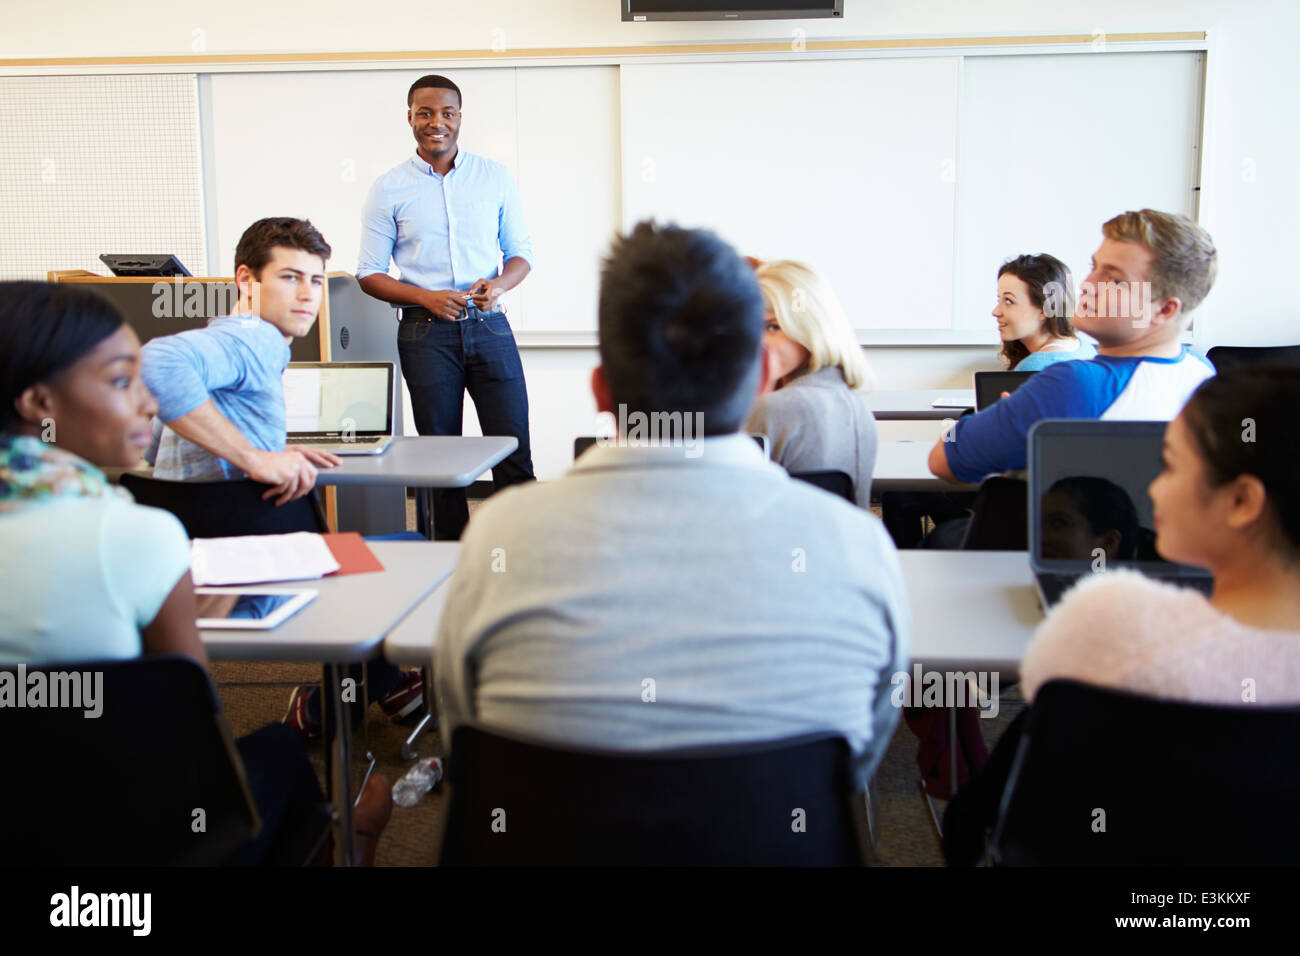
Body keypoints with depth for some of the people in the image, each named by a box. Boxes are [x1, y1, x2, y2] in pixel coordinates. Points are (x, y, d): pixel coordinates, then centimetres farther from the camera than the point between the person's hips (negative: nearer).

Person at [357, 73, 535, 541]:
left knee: (514, 450, -3)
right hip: (427, 331, -1)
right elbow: (369, 273, 4)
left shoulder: (495, 177, 8)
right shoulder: (389, 189, 3)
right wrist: (427, 297, -13)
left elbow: (520, 253, 13)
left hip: (488, 325, 1)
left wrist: (499, 284, -10)